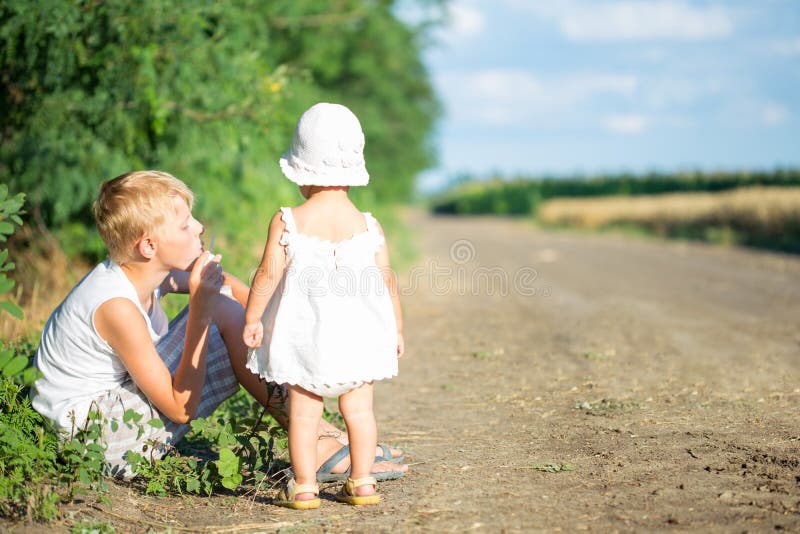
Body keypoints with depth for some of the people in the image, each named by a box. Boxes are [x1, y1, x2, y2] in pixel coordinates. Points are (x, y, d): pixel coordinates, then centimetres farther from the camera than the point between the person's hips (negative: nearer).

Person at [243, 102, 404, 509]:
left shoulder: (287, 222, -10)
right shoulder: (368, 226, -4)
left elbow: (269, 274, -10)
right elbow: (386, 281, 1)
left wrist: (251, 318, 1)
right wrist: (397, 328, 12)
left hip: (305, 334, -1)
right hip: (357, 333, 2)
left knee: (303, 411, 7)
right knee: (358, 408, 12)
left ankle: (303, 487, 11)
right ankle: (362, 483, 16)